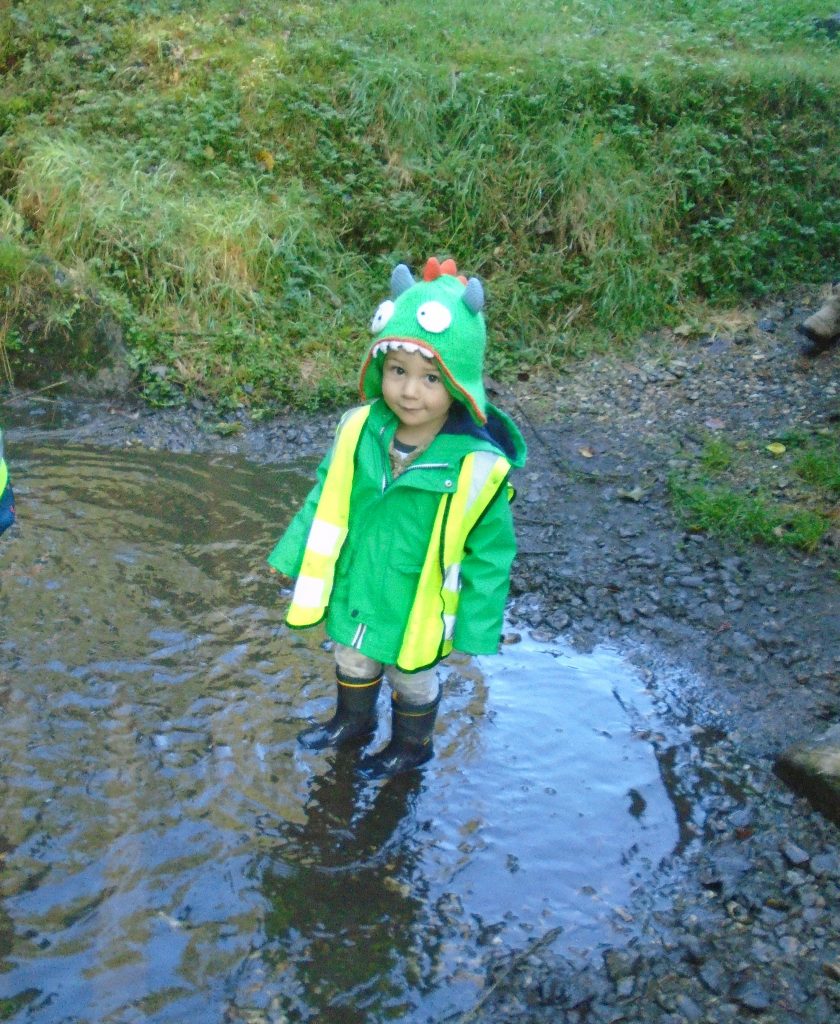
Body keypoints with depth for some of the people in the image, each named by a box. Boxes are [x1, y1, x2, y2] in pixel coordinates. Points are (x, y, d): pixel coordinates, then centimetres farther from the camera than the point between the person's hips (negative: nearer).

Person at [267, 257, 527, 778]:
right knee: (353, 665, 31)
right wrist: (298, 557, 6)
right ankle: (353, 720, 60)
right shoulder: (359, 431, -18)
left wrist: (476, 628, -13)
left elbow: (490, 555, -17)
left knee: (412, 682, 24)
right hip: (352, 594, 4)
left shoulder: (477, 467, -29)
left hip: (416, 615, -4)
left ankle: (412, 746, 53)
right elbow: (325, 501, -1)